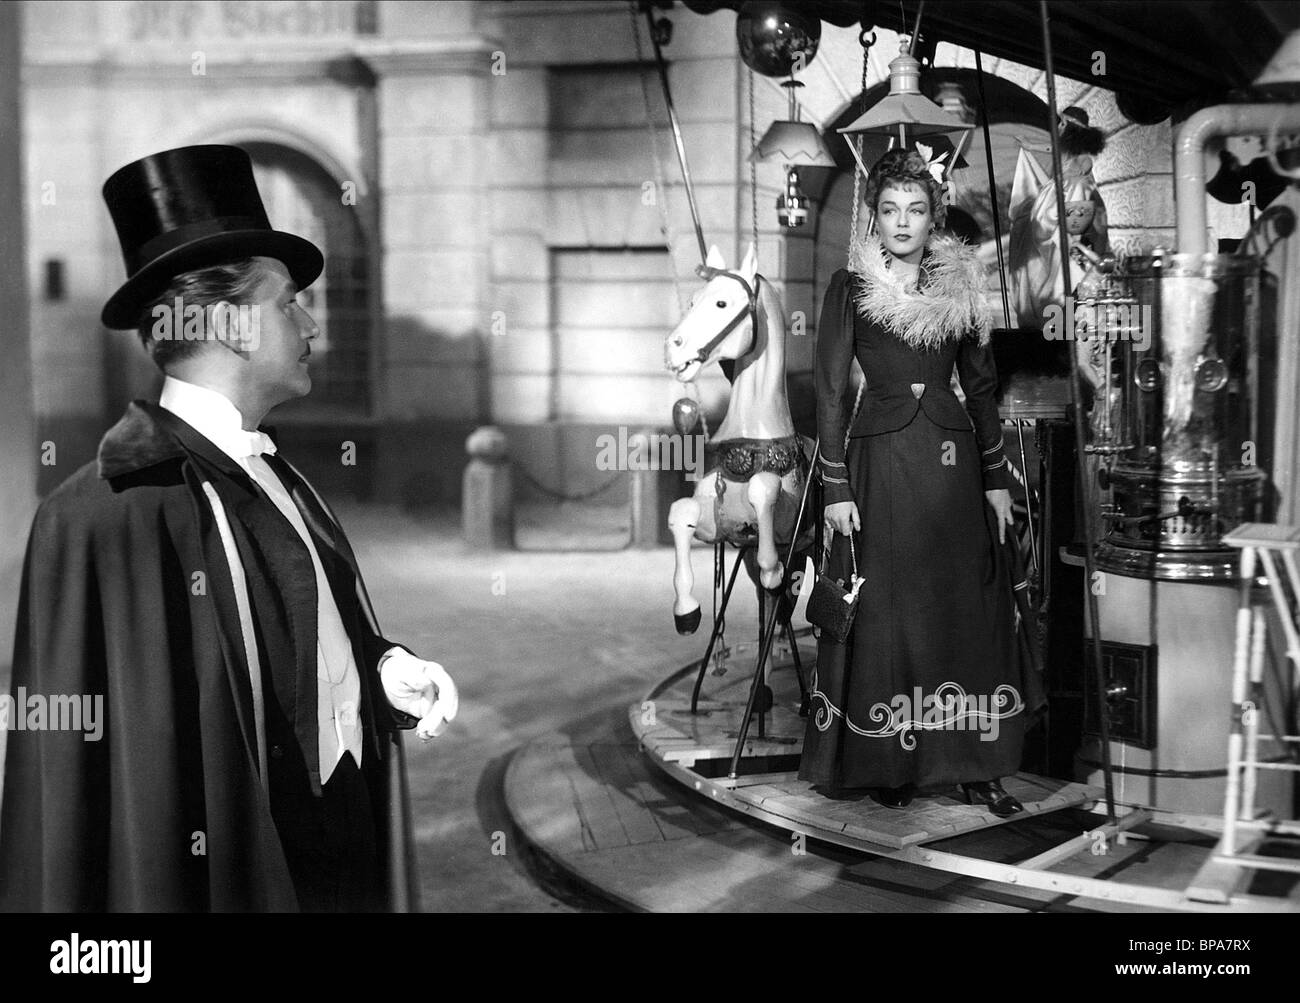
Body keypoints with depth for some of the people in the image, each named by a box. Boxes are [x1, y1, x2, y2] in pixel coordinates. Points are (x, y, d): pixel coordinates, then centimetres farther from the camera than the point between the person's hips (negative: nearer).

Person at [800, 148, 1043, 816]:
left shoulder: (960, 283, 9)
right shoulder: (849, 287, -1)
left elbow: (981, 386, 13)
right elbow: (830, 390, -3)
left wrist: (997, 478, 9)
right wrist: (835, 486, -9)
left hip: (955, 463, 3)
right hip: (880, 465, -3)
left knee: (970, 610, 4)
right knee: (885, 615, 1)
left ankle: (973, 765, 14)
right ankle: (890, 767, 13)